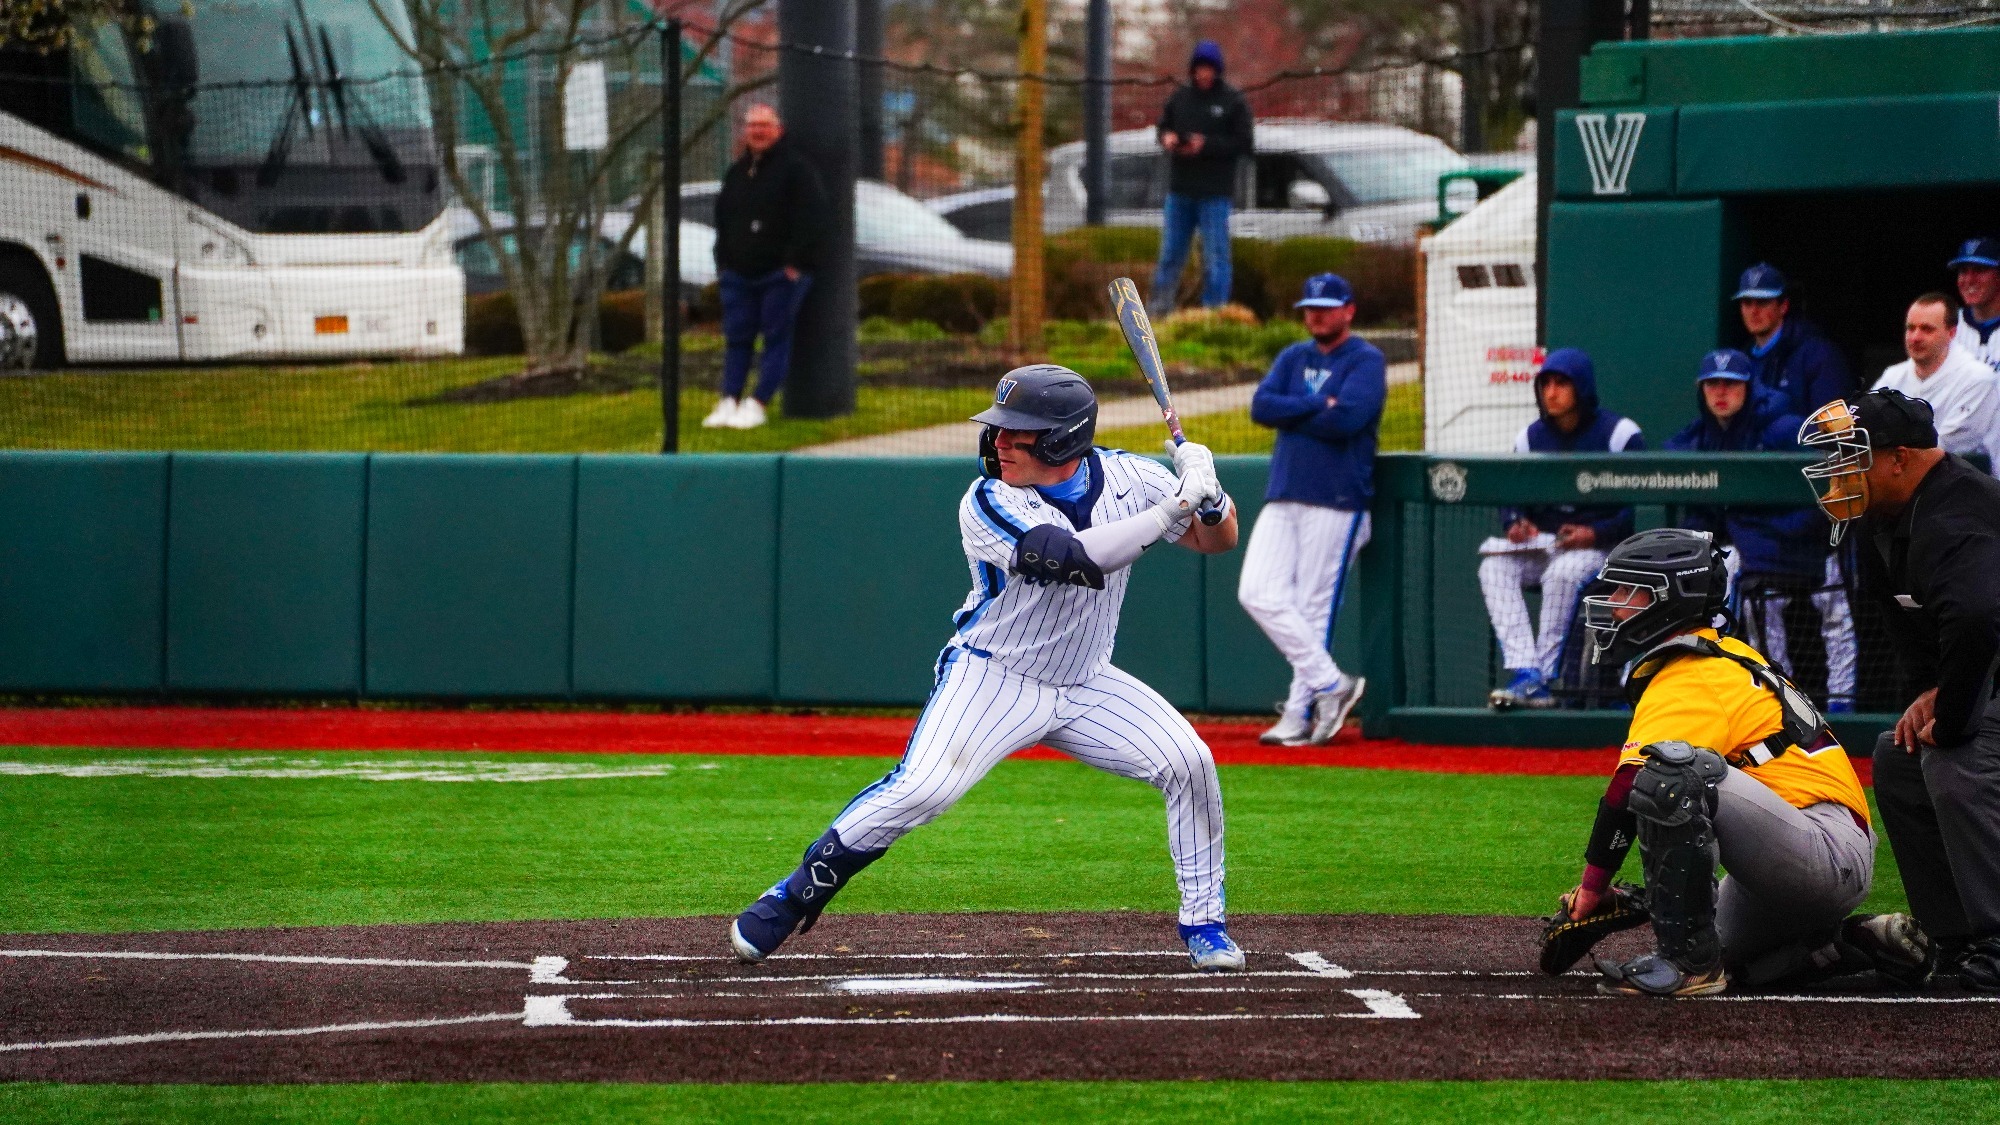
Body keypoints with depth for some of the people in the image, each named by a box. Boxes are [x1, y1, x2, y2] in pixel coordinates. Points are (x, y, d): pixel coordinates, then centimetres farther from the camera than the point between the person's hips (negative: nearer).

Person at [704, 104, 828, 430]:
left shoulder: (795, 168, -4)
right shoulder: (736, 173, 17)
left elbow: (810, 219, -10)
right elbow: (722, 222, 22)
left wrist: (796, 263, -15)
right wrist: (723, 263, 12)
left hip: (781, 272, -6)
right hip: (740, 274, 6)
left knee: (776, 338, -5)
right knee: (736, 339, 2)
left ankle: (757, 404, -6)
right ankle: (729, 401, 3)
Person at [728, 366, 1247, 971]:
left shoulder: (1126, 477, -6)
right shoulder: (987, 504, -21)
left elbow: (1217, 540, 1)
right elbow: (1074, 558, -35)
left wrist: (1209, 491, -23)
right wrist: (1169, 510, -35)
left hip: (1084, 688, 4)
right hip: (991, 678, -4)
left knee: (1190, 763, -10)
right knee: (917, 790, -23)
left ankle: (1203, 923, 8)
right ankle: (793, 898, -8)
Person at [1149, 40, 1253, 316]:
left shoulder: (1233, 102, -4)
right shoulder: (1180, 96, 7)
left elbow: (1245, 144, -7)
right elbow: (1163, 125, 17)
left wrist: (1207, 145, -17)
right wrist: (1167, 137, -7)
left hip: (1215, 192, -4)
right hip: (1179, 190, 4)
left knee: (1215, 257, -2)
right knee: (1170, 252, 8)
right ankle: (1159, 309, 12)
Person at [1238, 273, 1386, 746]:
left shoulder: (1365, 361, -3)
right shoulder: (1293, 358, 17)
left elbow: (1346, 419, -19)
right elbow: (1261, 406, 1)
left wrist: (1290, 415, -6)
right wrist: (1317, 406, -10)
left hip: (1336, 502, -7)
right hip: (1283, 496, 7)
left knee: (1314, 608, -6)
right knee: (1258, 593, -4)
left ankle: (1300, 714, 0)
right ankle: (1330, 684, 2)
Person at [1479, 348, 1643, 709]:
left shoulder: (1620, 434, -5)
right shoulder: (1531, 437, 12)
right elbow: (1511, 499, 15)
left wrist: (1595, 533, -23)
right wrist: (1515, 524, -9)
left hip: (1601, 546, -5)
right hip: (1543, 544, 5)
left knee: (1564, 571, -37)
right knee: (1495, 564, -24)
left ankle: (1544, 675, -30)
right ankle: (1523, 671, -34)